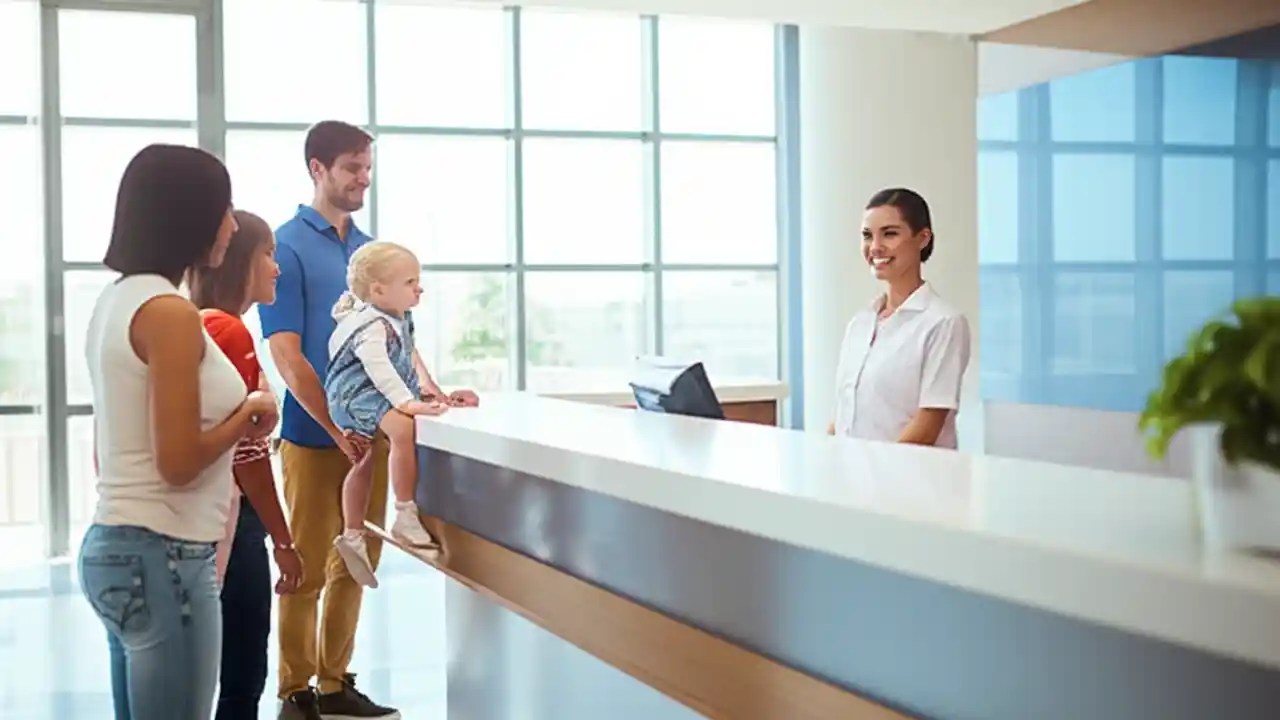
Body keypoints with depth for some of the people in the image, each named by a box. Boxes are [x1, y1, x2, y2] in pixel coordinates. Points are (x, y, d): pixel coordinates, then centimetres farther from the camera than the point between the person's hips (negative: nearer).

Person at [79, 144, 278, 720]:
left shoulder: (117, 300, 11)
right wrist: (251, 413, -4)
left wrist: (230, 435, 18)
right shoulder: (169, 312, -17)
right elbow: (178, 464, -19)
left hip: (115, 545, 9)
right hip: (162, 557, -9)